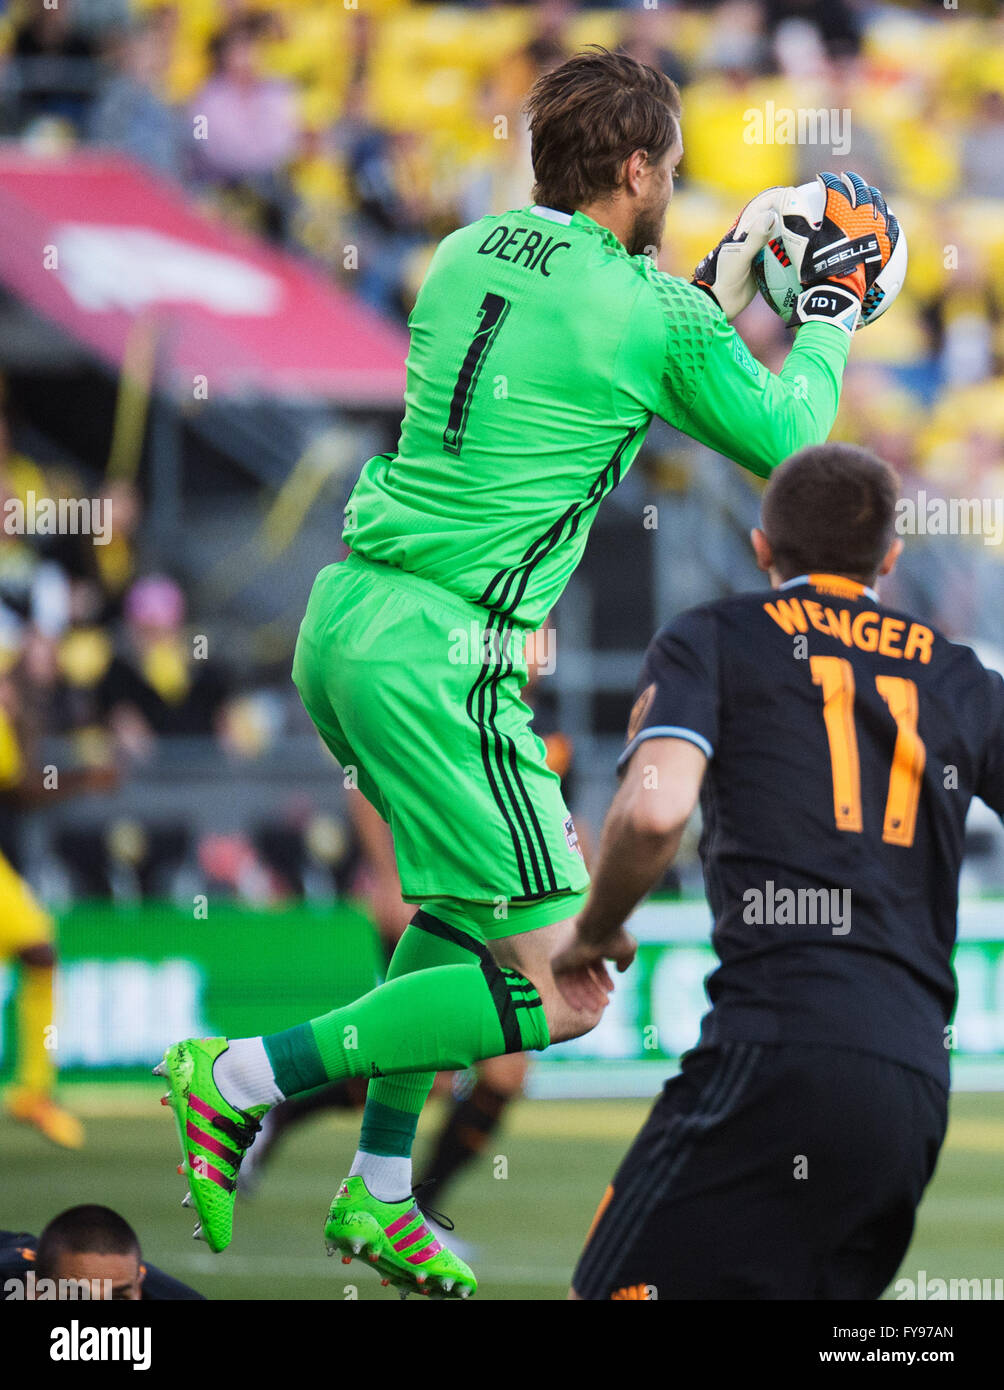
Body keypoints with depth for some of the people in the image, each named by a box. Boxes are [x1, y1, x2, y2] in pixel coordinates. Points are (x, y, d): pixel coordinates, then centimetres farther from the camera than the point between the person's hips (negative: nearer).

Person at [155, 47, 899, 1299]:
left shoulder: (467, 255, 12)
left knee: (467, 895, 30)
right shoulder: (654, 317, -8)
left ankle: (378, 1192, 29)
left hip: (342, 618, 9)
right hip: (438, 657, -9)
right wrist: (830, 315, 22)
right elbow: (783, 442, 7)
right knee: (563, 992, -5)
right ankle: (239, 1080, -7)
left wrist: (712, 292, 34)